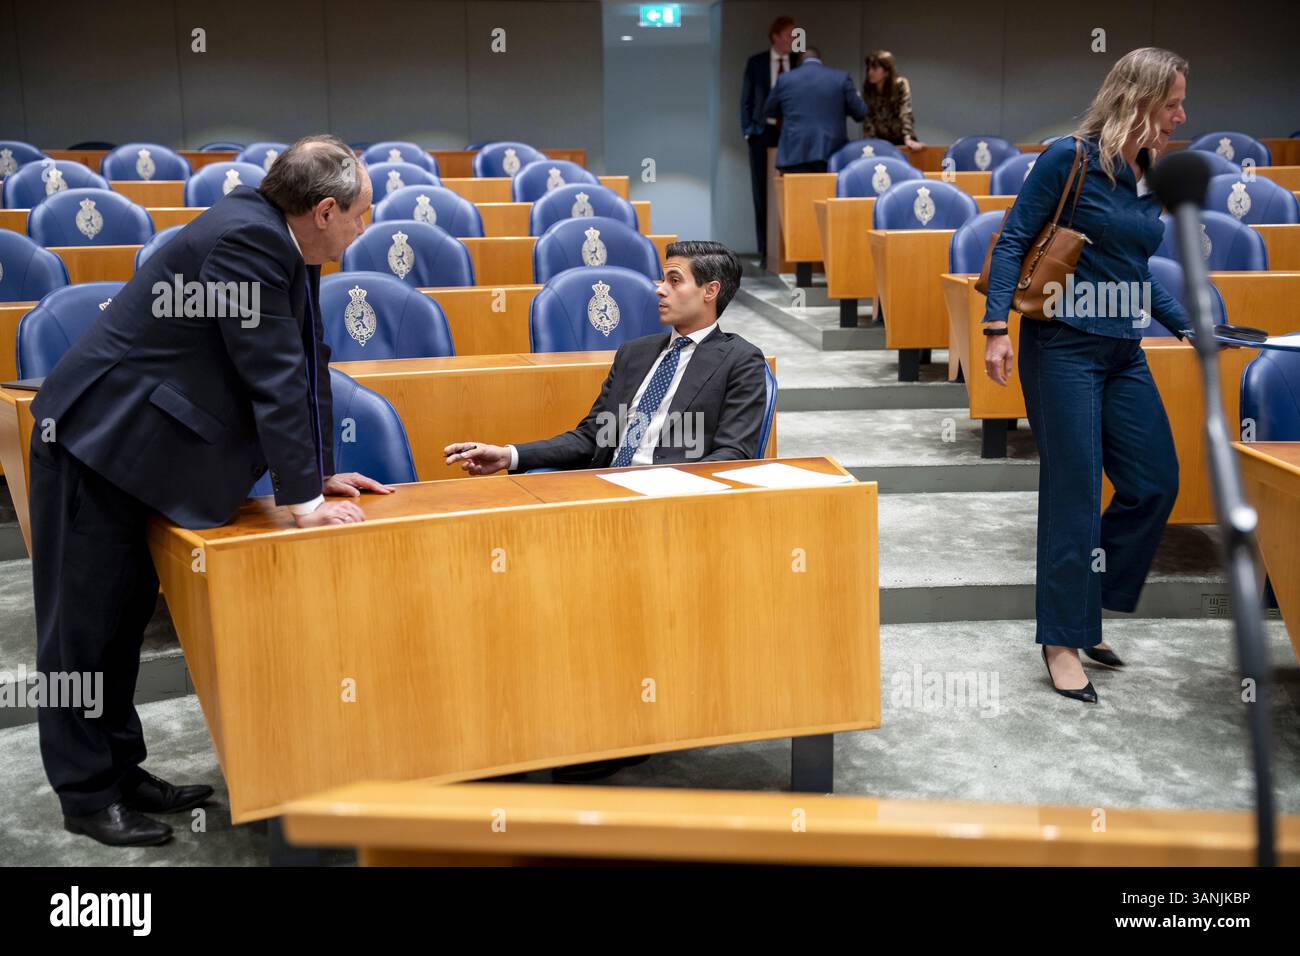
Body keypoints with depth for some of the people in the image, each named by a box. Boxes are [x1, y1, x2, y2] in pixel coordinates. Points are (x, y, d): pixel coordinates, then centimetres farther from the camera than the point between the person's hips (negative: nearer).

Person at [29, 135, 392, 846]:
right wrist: (302, 498, -21)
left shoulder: (282, 243, 5)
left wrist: (319, 472, 10)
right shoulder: (245, 237, -23)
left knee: (127, 609, 15)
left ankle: (119, 769, 27)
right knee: (84, 621, 2)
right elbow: (272, 376, -24)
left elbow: (307, 364, 10)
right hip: (94, 438, -10)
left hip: (131, 442, 10)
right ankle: (87, 795, 13)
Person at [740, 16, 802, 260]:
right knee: (763, 191, 2)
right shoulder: (755, 63, 5)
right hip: (763, 132, 0)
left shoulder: (801, 62, 5)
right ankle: (765, 248, 7)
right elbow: (746, 100, 7)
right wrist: (747, 131, -2)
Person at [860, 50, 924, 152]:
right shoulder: (867, 88, -4)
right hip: (880, 140, 2)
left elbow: (905, 113, -22)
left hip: (900, 139, -2)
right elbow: (867, 117, -5)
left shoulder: (901, 84, -13)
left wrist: (908, 139, -35)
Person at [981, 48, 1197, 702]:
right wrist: (996, 327, -19)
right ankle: (1062, 640, 9)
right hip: (1064, 348, -8)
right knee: (1074, 494, -4)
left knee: (1156, 485, 7)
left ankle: (1083, 610, 23)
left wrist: (1187, 326, 18)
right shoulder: (1068, 159, -9)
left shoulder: (1150, 178, 12)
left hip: (1124, 354, 8)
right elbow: (1013, 242, -10)